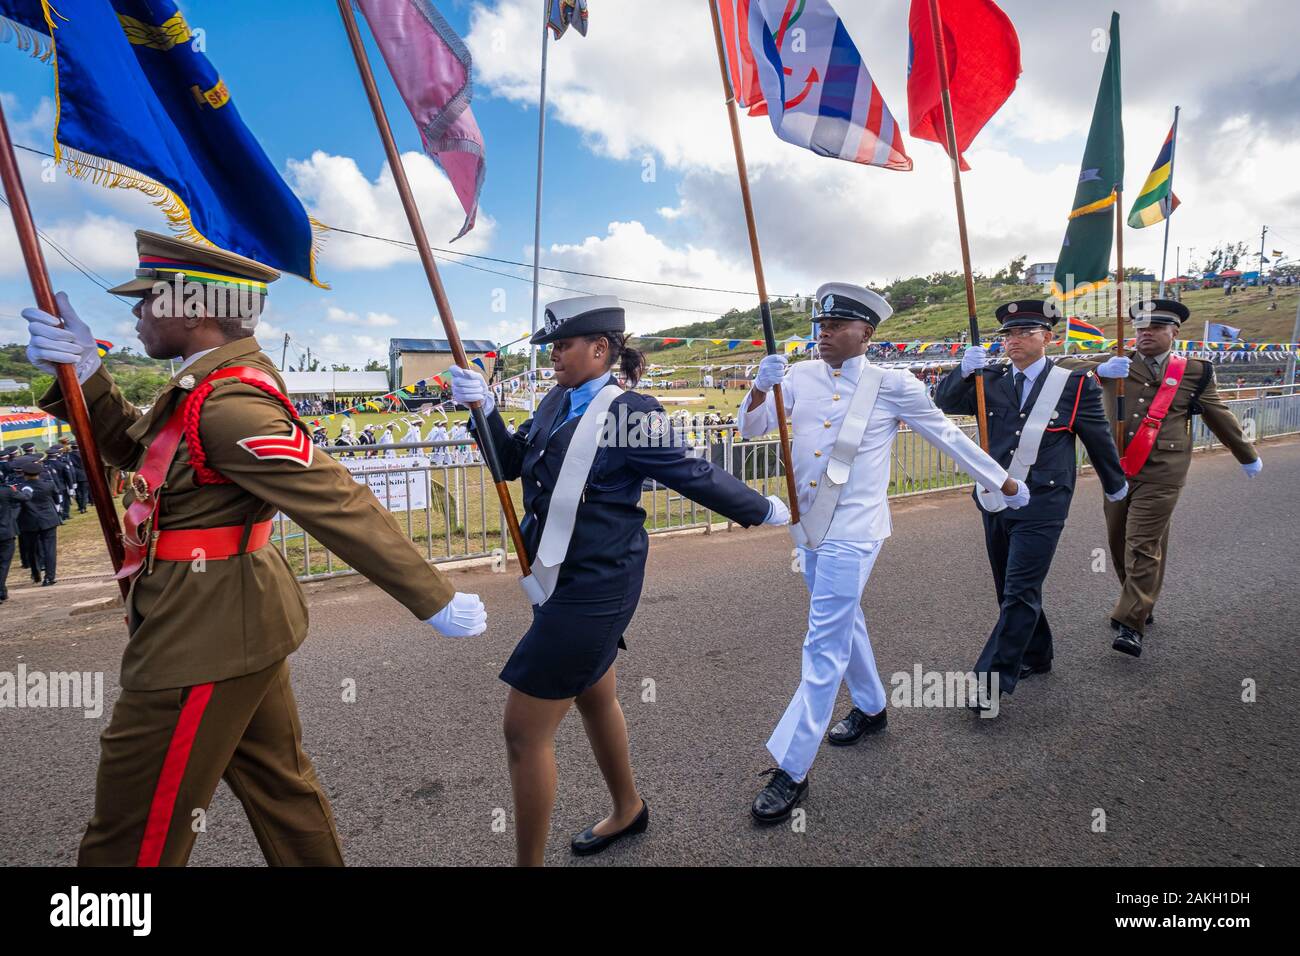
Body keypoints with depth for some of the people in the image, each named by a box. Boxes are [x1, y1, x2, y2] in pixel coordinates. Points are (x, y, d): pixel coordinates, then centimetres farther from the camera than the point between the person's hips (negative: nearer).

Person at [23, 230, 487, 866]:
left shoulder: (228, 403, -24)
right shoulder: (213, 382, 9)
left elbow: (339, 506, -28)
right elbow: (132, 446, 15)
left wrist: (435, 600, -27)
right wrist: (84, 376, -3)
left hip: (201, 643, -10)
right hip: (234, 627, 10)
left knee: (131, 839, 8)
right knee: (279, 784, 23)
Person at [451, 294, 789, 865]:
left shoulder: (627, 411, -18)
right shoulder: (557, 403, 6)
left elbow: (690, 474, -11)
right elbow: (511, 463, 11)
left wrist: (762, 510, -4)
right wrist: (483, 408, -4)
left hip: (594, 587, -9)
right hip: (562, 579, 9)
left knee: (525, 729, -2)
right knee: (594, 696, 24)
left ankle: (529, 859, 20)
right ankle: (628, 810, 49)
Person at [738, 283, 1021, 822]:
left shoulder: (893, 385, -9)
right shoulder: (800, 376, 2)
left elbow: (948, 436, 2)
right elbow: (751, 429, 0)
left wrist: (1005, 485, 10)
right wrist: (761, 387, -20)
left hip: (852, 531, -5)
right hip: (807, 525, 6)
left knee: (825, 646, -6)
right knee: (844, 622, 23)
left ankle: (790, 771, 3)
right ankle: (870, 709, 47)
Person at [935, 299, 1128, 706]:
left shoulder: (1075, 384, -4)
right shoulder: (991, 381, 6)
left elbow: (1099, 439, 7)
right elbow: (945, 401, -3)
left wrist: (1115, 484, 19)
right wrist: (964, 371, -21)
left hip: (1040, 509, -5)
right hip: (995, 504, 5)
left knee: (1019, 593, -7)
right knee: (1011, 590, 17)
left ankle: (994, 678, -1)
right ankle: (1036, 656, 36)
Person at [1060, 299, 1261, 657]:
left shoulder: (1193, 372, 5)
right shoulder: (1118, 364, 6)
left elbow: (1220, 418, 16)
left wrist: (1248, 456, 27)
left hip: (1160, 476, -3)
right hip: (1117, 470, 3)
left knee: (1143, 546, -9)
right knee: (1120, 543, 11)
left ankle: (1131, 623, -3)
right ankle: (1140, 605, 30)